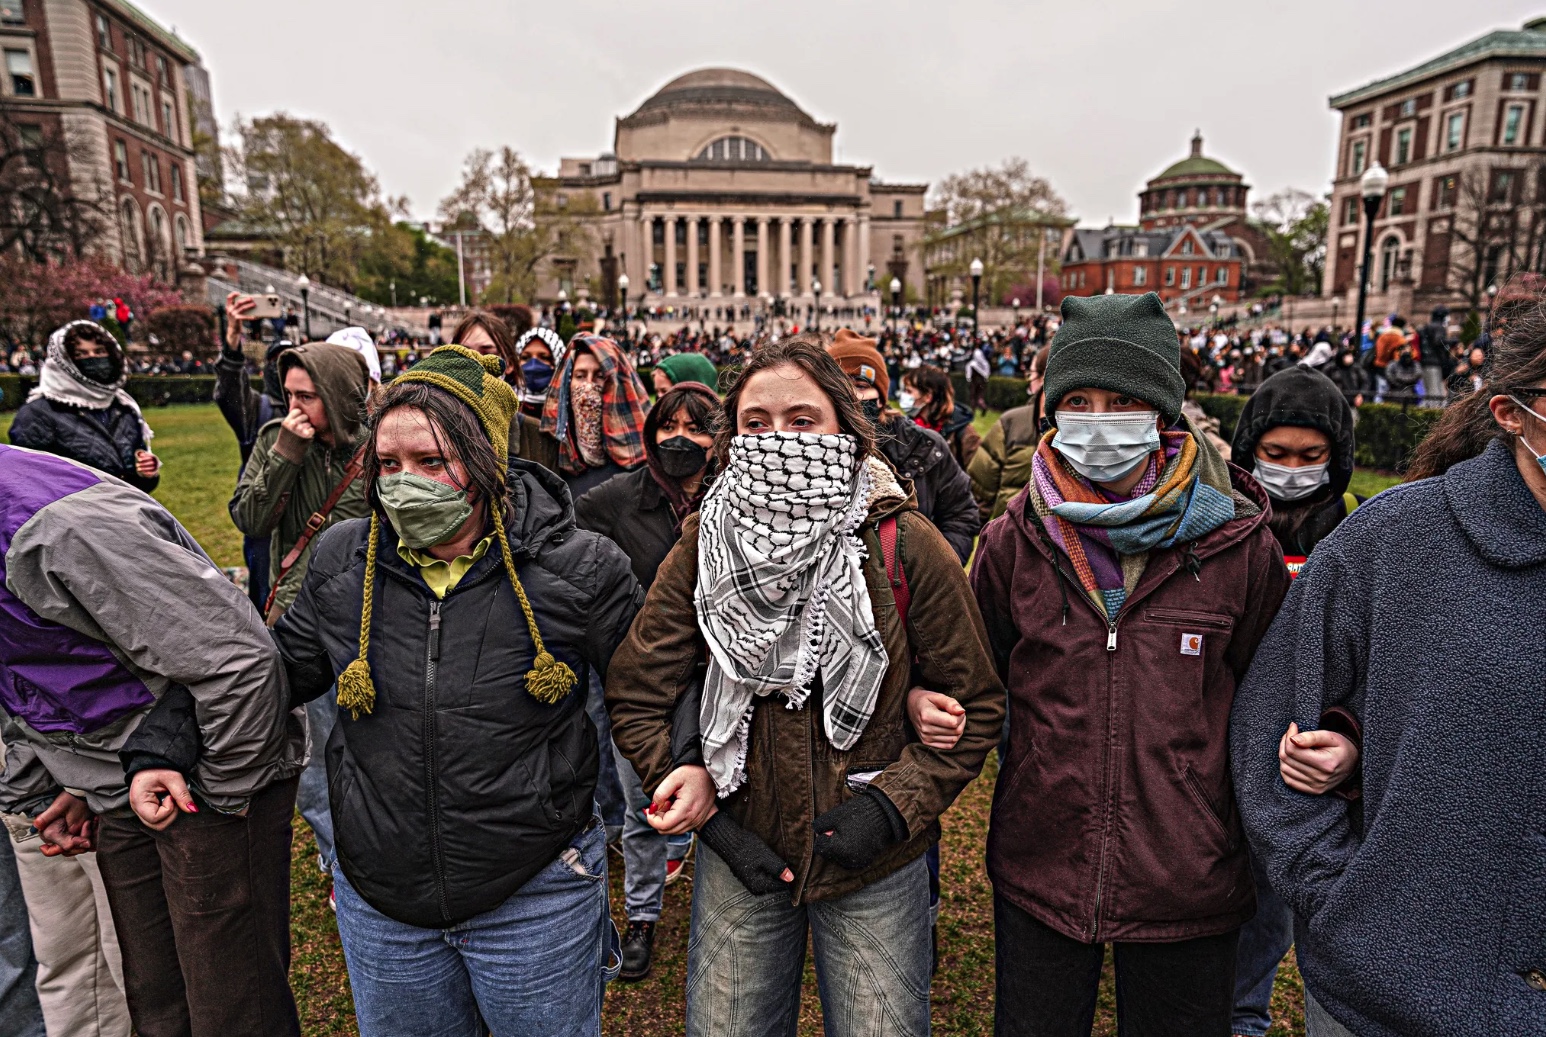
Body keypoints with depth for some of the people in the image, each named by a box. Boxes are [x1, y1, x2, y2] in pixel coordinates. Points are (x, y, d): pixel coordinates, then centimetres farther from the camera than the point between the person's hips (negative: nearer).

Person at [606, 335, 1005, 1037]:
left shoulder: (907, 546, -13)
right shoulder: (701, 547, -8)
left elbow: (975, 704, -6)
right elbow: (636, 697, -3)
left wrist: (895, 803, -14)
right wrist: (702, 809, -9)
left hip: (878, 871, -1)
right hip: (740, 861, 2)